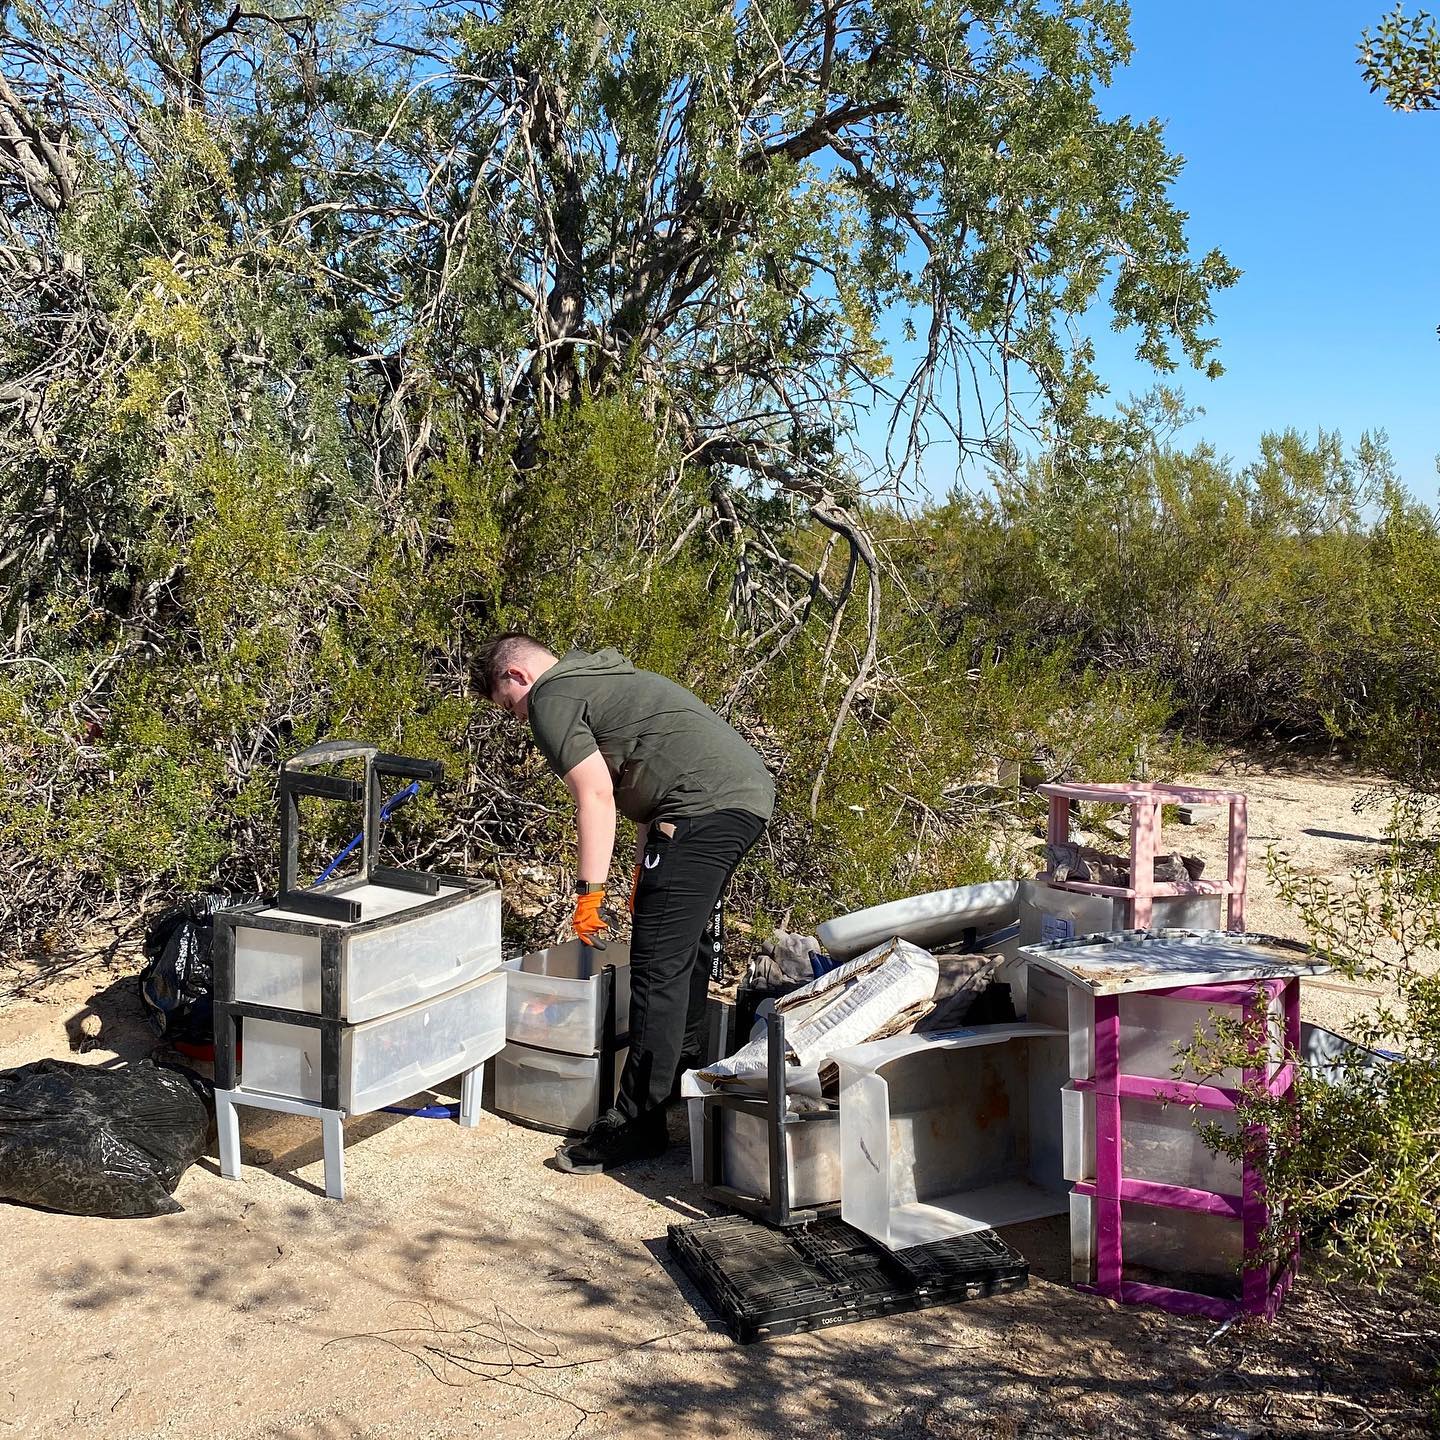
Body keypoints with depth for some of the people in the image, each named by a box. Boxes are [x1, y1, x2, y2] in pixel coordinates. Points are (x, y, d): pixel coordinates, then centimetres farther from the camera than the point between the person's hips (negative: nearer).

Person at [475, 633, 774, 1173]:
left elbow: (596, 796, -10)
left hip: (706, 807, -10)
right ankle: (686, 1071, 38)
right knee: (682, 945, 24)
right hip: (750, 789, 10)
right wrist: (644, 875, 29)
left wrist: (588, 892, -7)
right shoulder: (602, 678, 29)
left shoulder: (551, 697, 0)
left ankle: (637, 1123, -2)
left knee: (657, 967, -7)